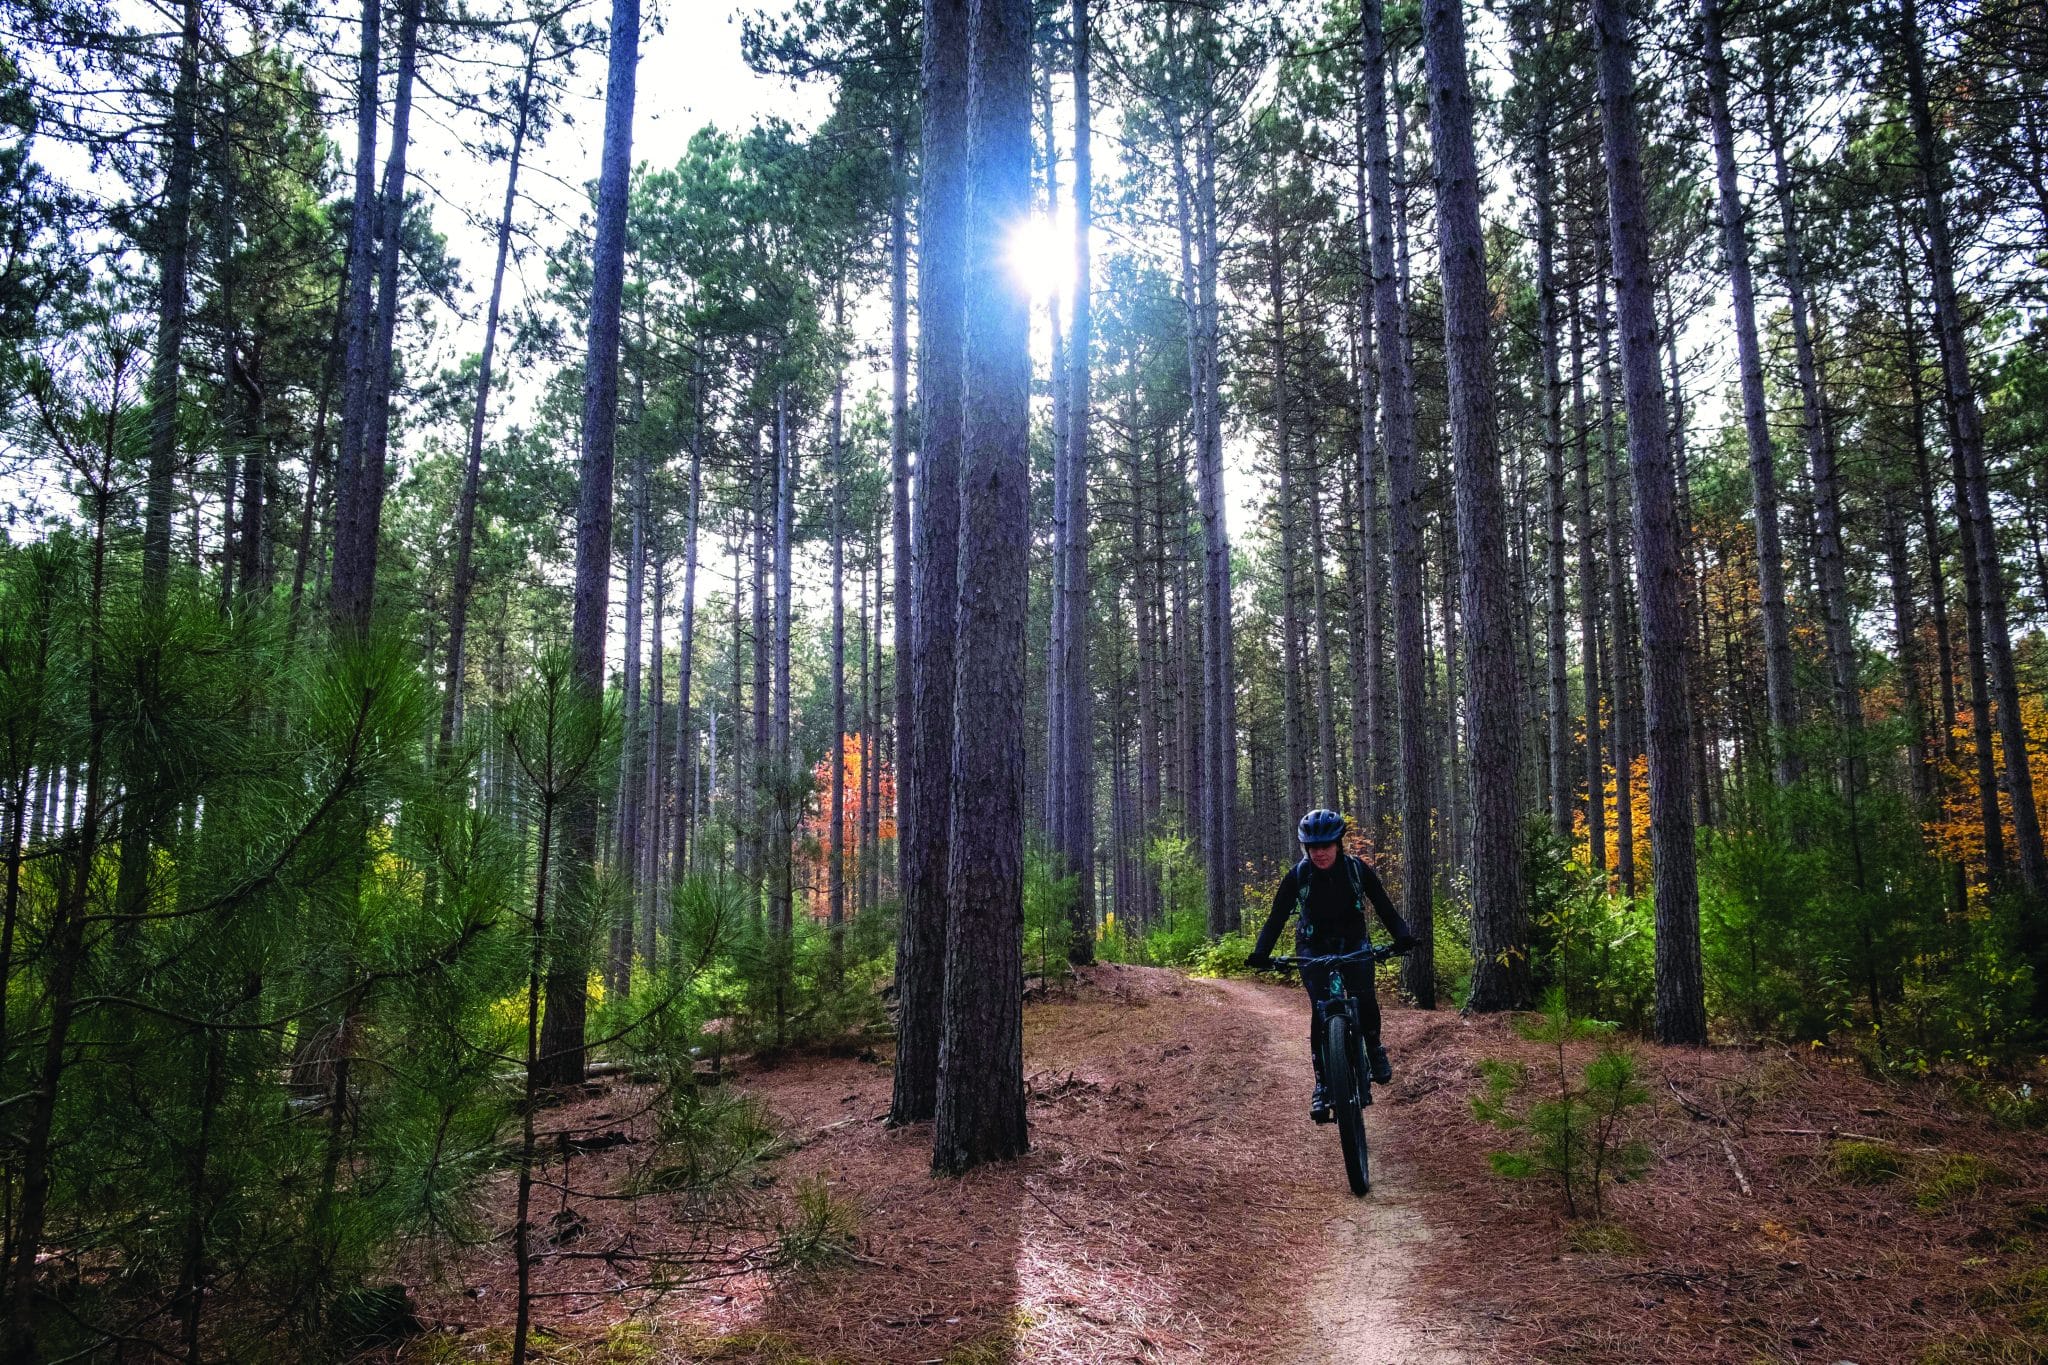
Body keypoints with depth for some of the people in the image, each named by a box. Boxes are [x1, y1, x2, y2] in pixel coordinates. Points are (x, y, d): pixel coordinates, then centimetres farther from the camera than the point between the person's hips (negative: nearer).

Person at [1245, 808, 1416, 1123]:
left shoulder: (1358, 869, -15)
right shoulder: (1297, 876, -17)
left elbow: (1384, 907, -12)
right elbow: (1277, 917, -17)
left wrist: (1402, 935, -31)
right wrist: (1261, 953, -32)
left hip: (1354, 945, 1)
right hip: (1314, 949, -1)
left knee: (1365, 1000, -20)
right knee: (1321, 1011, -17)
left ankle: (1374, 1049, 11)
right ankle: (1322, 1083, -8)